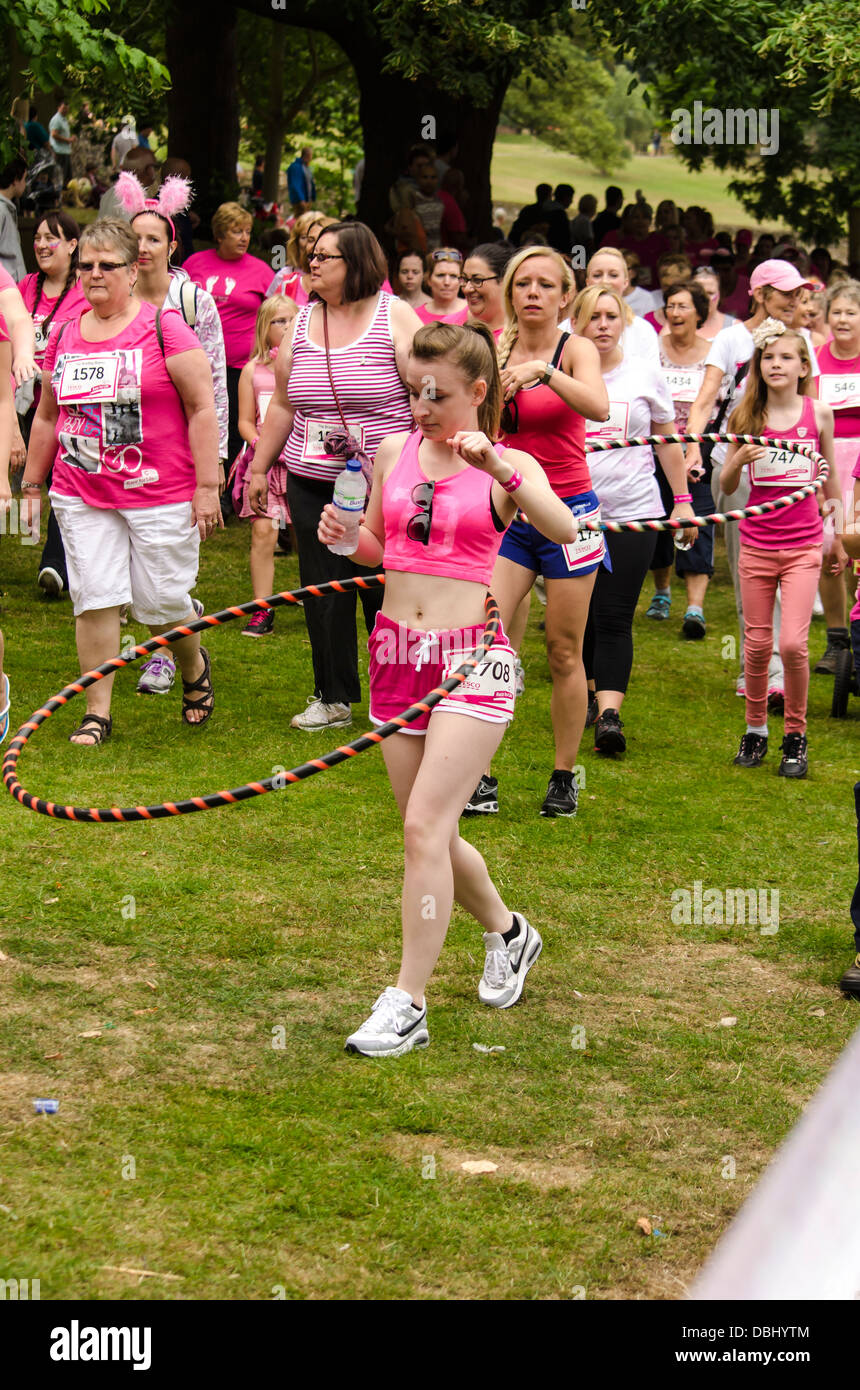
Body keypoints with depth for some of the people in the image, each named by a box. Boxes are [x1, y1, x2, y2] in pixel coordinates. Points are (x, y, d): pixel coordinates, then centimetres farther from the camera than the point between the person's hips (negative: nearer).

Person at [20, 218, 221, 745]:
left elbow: (202, 409, -7)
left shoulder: (164, 328, -6)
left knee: (162, 602, 1)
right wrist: (31, 484, 20)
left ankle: (195, 668, 33)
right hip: (82, 498, 4)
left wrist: (207, 486, -11)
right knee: (95, 600, -2)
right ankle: (97, 712, 6)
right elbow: (47, 417, 19)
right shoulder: (64, 336, 9)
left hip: (162, 497, -4)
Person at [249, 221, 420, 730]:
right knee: (323, 591, 5)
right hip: (313, 484, 4)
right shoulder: (302, 322, 10)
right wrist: (259, 468, 17)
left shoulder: (395, 316, -4)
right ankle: (332, 699, 15)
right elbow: (283, 405, 17)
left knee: (385, 591, 0)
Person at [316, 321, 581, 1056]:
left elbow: (564, 529, -23)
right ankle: (506, 932, 41)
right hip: (397, 653, 6)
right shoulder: (394, 453, 8)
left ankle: (408, 1005, -9)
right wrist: (343, 537, -2)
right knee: (430, 834, 14)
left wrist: (495, 467, -35)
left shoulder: (507, 466, -4)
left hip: (472, 659, -6)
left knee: (425, 825, -15)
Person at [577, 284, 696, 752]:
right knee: (579, 613, 8)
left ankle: (609, 714, -16)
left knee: (614, 617, -9)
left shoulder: (645, 375, 5)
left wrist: (682, 499, 12)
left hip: (632, 511, -1)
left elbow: (668, 442, 14)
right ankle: (588, 692, 30)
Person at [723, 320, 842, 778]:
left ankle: (795, 735, 6)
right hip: (756, 544, 1)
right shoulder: (745, 417, 0)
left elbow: (830, 475, 13)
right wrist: (738, 460, -17)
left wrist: (838, 537, 19)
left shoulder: (818, 413, -1)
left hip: (803, 546, -1)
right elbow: (727, 486, 5)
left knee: (793, 643, -11)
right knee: (757, 644, 6)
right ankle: (755, 729, 24)